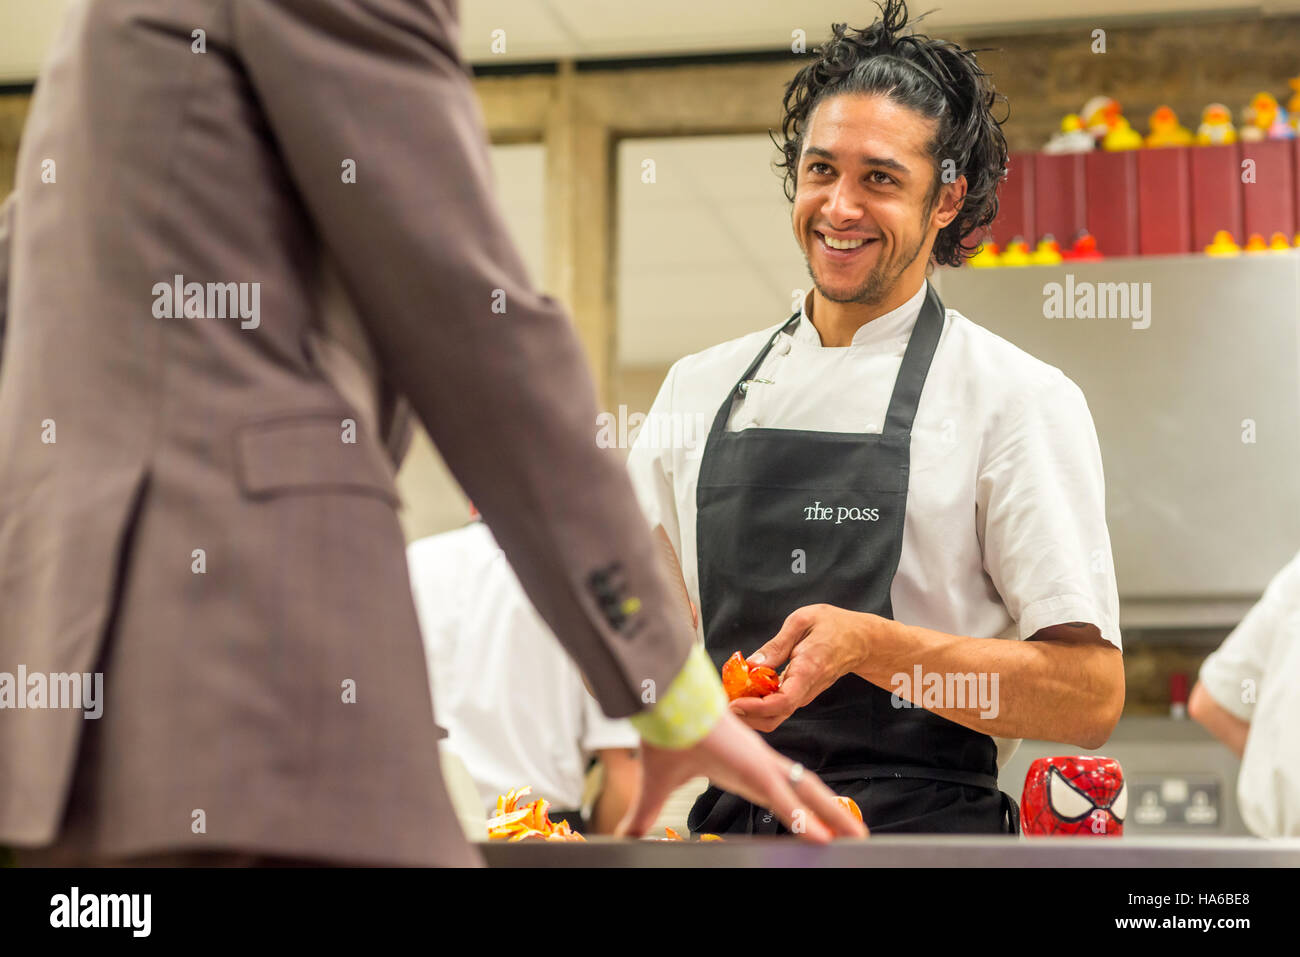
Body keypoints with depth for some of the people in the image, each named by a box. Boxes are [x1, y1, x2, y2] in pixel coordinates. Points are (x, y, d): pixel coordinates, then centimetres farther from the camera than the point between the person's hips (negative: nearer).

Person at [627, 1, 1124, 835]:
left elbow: (1091, 696, -4)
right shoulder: (701, 386, 15)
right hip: (722, 822, 3)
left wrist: (870, 645, -15)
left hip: (924, 831, -3)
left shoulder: (1017, 397, 1)